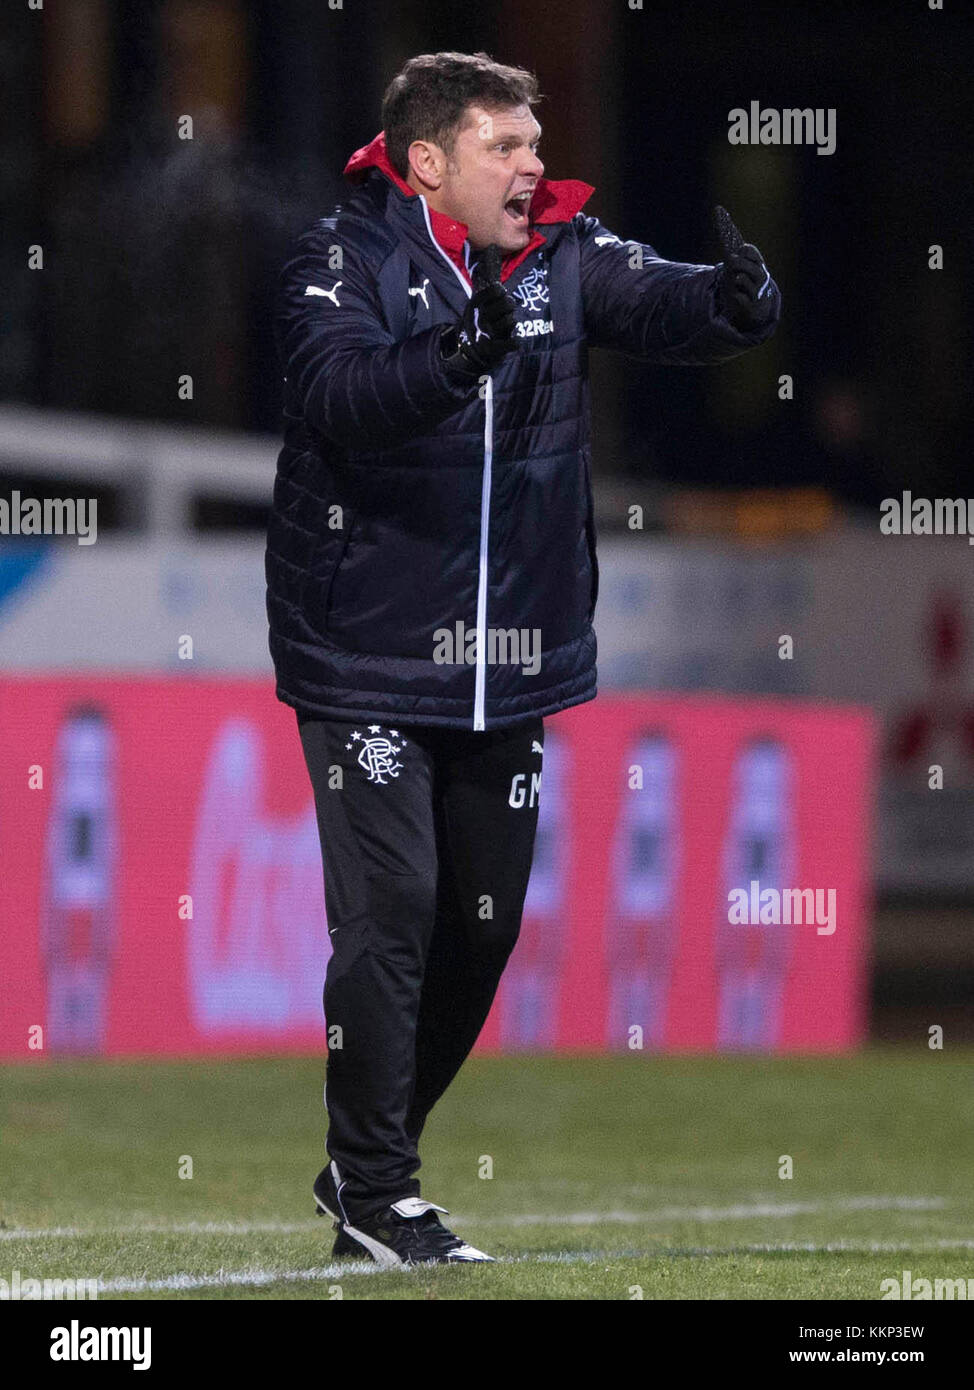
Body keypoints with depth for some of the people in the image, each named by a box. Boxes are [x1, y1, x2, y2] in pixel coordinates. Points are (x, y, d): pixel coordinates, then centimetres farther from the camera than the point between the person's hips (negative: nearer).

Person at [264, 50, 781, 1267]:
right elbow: (335, 387, -28)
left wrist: (734, 299, -33)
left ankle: (369, 1155, 29)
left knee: (483, 923, 12)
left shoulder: (562, 256, 4)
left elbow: (657, 304, -10)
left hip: (510, 665, 6)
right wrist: (455, 358, -46)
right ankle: (374, 1197, 1)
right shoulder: (343, 261, -11)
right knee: (391, 913, -9)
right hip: (367, 663, -6)